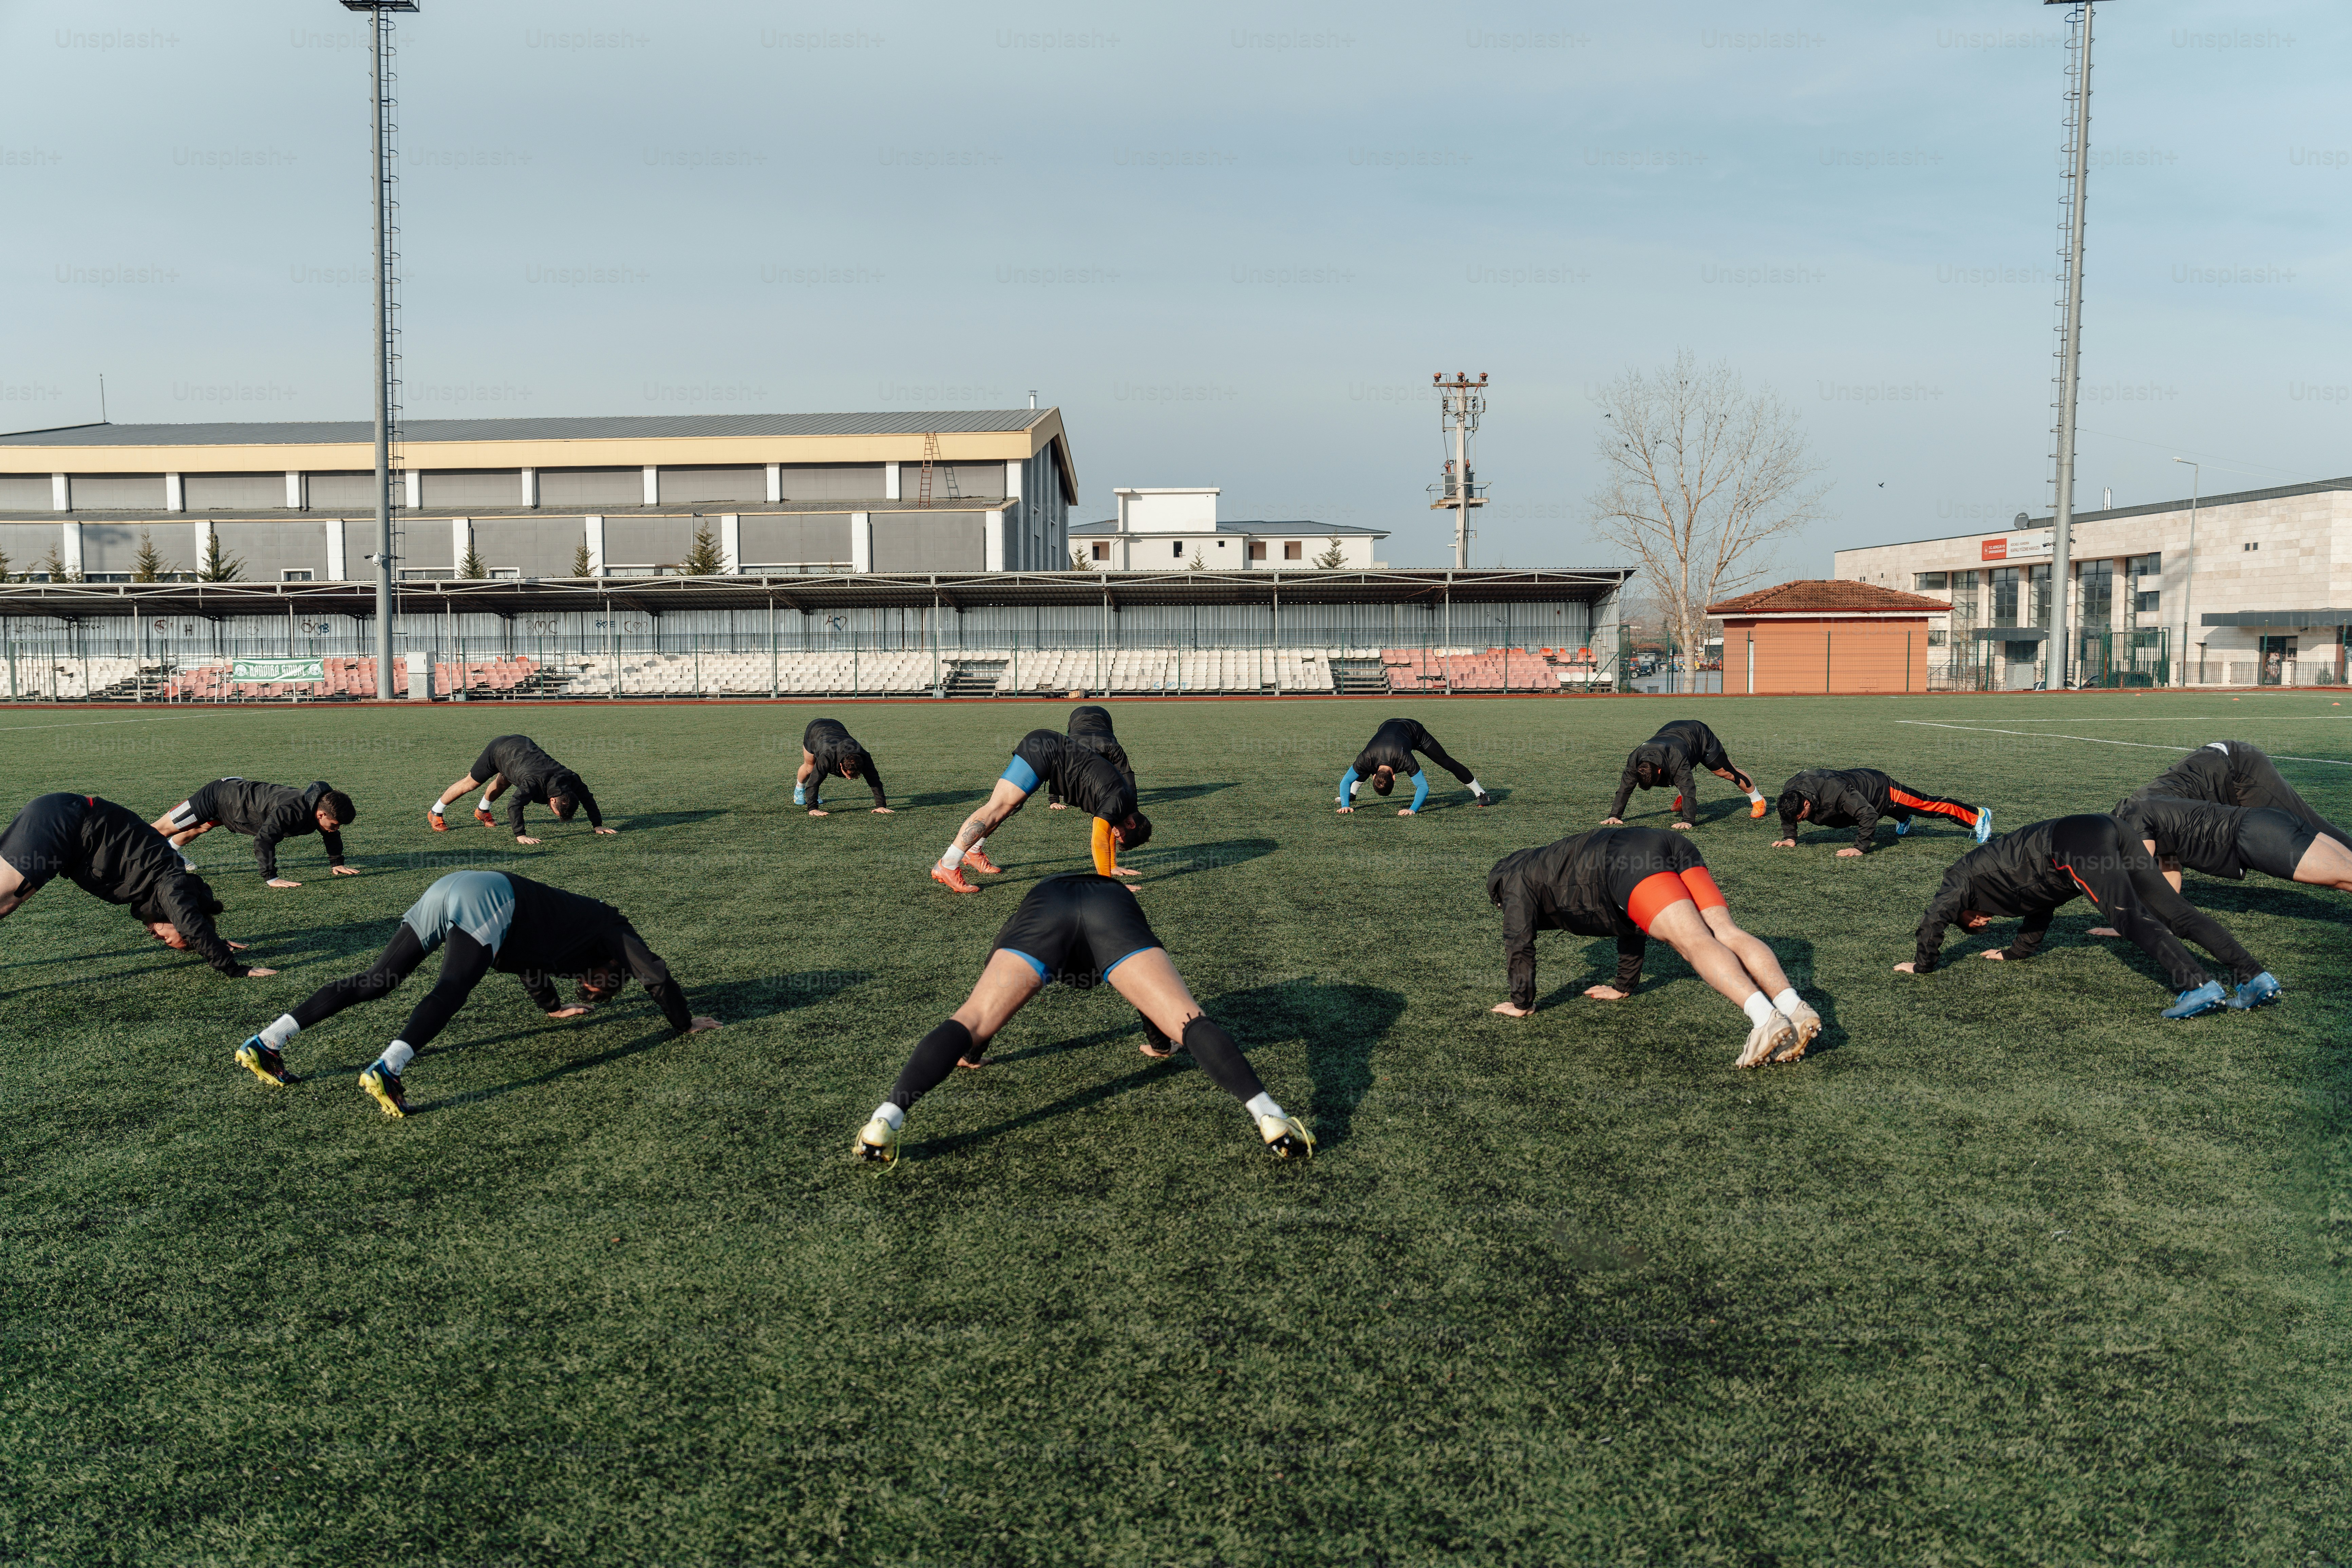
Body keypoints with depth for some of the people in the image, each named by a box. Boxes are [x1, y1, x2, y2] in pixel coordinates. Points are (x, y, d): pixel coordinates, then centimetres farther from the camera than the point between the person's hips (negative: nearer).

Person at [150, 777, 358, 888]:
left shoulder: (322, 805, -17)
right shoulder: (291, 810, -43)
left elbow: (331, 833, 2)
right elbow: (264, 839, -45)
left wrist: (337, 864, 1)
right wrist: (271, 878, -43)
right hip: (218, 798, -8)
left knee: (199, 828, 37)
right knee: (160, 830, 11)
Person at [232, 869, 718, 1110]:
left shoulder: (577, 919, 35)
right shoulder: (611, 928, 16)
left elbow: (527, 954, 50)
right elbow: (655, 974, 14)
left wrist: (552, 1006, 58)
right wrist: (685, 1025, 26)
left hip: (446, 889, 8)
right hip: (485, 900, -8)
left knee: (377, 979, 4)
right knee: (451, 991, -25)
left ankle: (265, 1043, -1)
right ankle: (387, 1069, -49)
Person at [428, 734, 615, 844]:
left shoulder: (570, 779, -27)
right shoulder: (534, 784, -44)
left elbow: (588, 799, -12)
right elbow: (515, 806, -52)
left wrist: (598, 825, -15)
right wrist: (520, 835, -55)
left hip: (522, 743, 5)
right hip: (500, 749, -5)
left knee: (504, 783, 29)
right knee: (471, 783, 13)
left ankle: (482, 811, 56)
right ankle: (435, 814, 33)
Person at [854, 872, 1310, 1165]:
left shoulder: (1029, 909, 46)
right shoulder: (1119, 895, 47)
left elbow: (987, 997, 52)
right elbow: (1152, 986, 57)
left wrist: (972, 1053, 68)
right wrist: (1159, 1040, 74)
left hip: (1043, 913, 0)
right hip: (1113, 908, 0)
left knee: (968, 1020, -7)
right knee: (1191, 1020, -9)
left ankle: (887, 1120, -26)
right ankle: (1266, 1114, -28)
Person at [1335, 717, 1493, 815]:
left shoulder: (1404, 759, -45)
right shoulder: (1366, 758, -37)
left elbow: (1424, 787, -42)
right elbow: (1345, 781, -26)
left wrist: (1413, 810, -52)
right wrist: (1345, 805, -36)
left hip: (1414, 729, -3)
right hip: (1388, 727, 3)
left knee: (1445, 762, -3)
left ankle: (1480, 793, 5)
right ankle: (1352, 795, 30)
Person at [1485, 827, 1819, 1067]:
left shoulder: (1517, 880, 24)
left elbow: (1520, 943, 17)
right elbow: (1632, 923, 46)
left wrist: (1521, 1004, 25)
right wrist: (1624, 987, 49)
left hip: (1634, 865, -7)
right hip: (1674, 850, 7)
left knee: (1695, 942, -23)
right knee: (1727, 933, -11)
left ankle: (1767, 1017, -42)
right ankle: (1794, 1007, -31)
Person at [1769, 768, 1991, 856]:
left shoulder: (1834, 792, -45)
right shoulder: (1789, 793, -25)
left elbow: (1868, 814, -42)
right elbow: (1787, 815, -1)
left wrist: (1860, 848, -40)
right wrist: (1789, 837, -11)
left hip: (1881, 788, -6)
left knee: (1930, 804, 9)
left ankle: (1979, 815, 27)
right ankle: (1904, 819, 69)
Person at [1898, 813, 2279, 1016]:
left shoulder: (1962, 876, 17)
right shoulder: (2001, 868, 38)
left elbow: (1936, 916, 6)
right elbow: (2039, 916, 46)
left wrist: (1922, 965, 17)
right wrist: (2013, 953, 55)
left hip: (2075, 844, -7)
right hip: (2108, 831, 8)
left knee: (2132, 919, -19)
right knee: (2176, 913, -3)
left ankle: (2200, 986, -36)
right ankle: (2256, 977, -12)